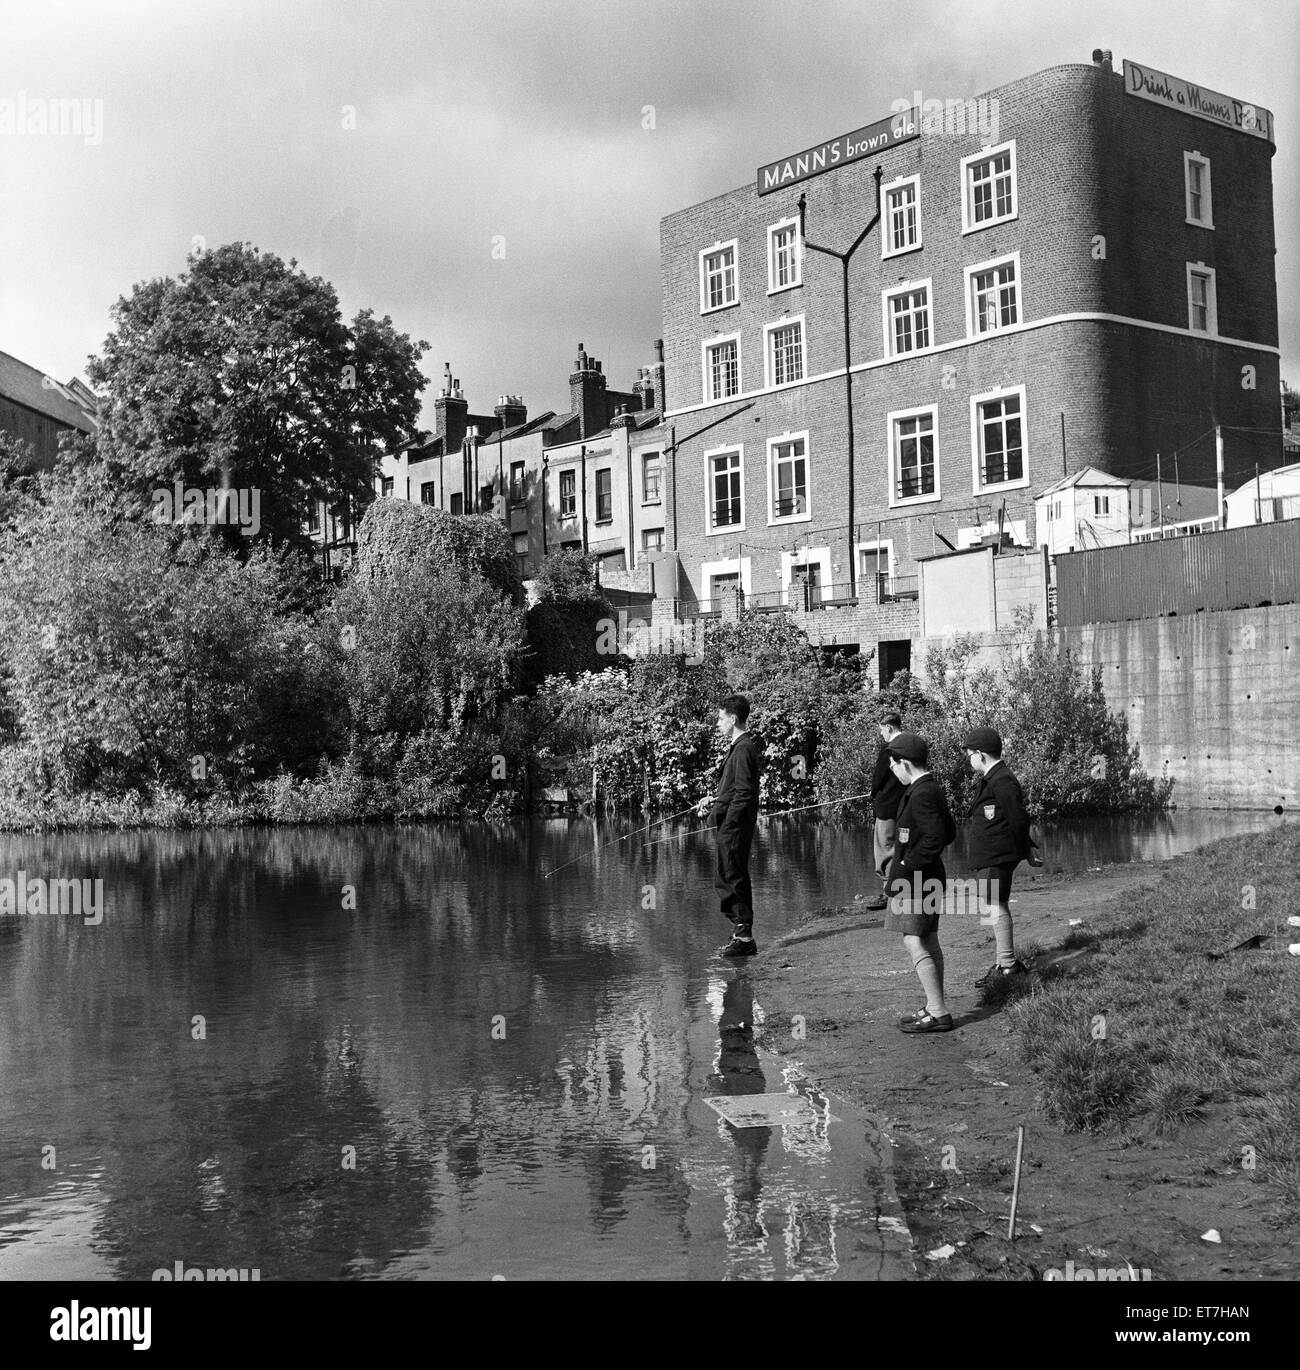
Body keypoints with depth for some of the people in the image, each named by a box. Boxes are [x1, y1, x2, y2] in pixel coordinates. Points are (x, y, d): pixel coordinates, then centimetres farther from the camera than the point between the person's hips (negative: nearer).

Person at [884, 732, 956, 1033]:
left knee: (914, 942, -8)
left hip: (915, 880, -10)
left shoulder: (921, 795, -20)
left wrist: (908, 863, -17)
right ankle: (935, 1008, 22)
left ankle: (938, 1014, -6)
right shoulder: (932, 789, 11)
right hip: (929, 877, 10)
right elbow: (949, 832, 19)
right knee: (929, 944, 14)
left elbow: (935, 838, -27)